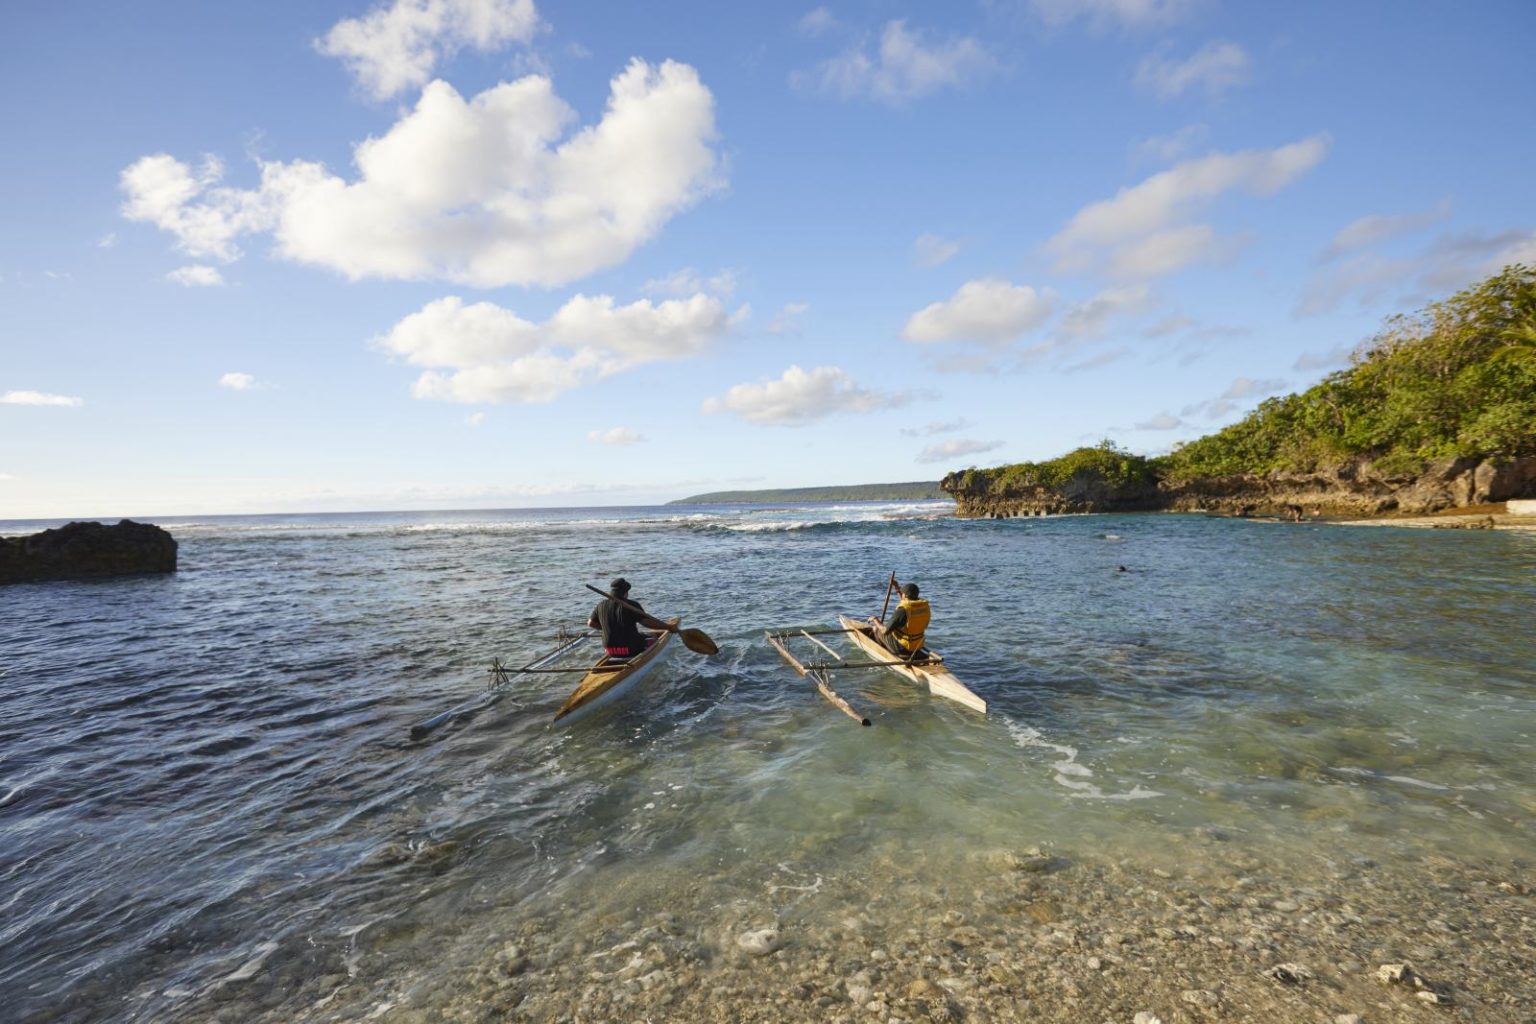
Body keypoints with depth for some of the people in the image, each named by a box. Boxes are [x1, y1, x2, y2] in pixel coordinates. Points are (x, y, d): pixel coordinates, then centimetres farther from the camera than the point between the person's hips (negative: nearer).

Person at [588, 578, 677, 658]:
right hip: (631, 650, -6)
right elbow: (647, 622, -22)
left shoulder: (601, 605, 1)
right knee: (652, 639, 20)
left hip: (610, 652, 6)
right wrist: (668, 627, -15)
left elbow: (591, 623, 12)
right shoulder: (631, 605, -15)